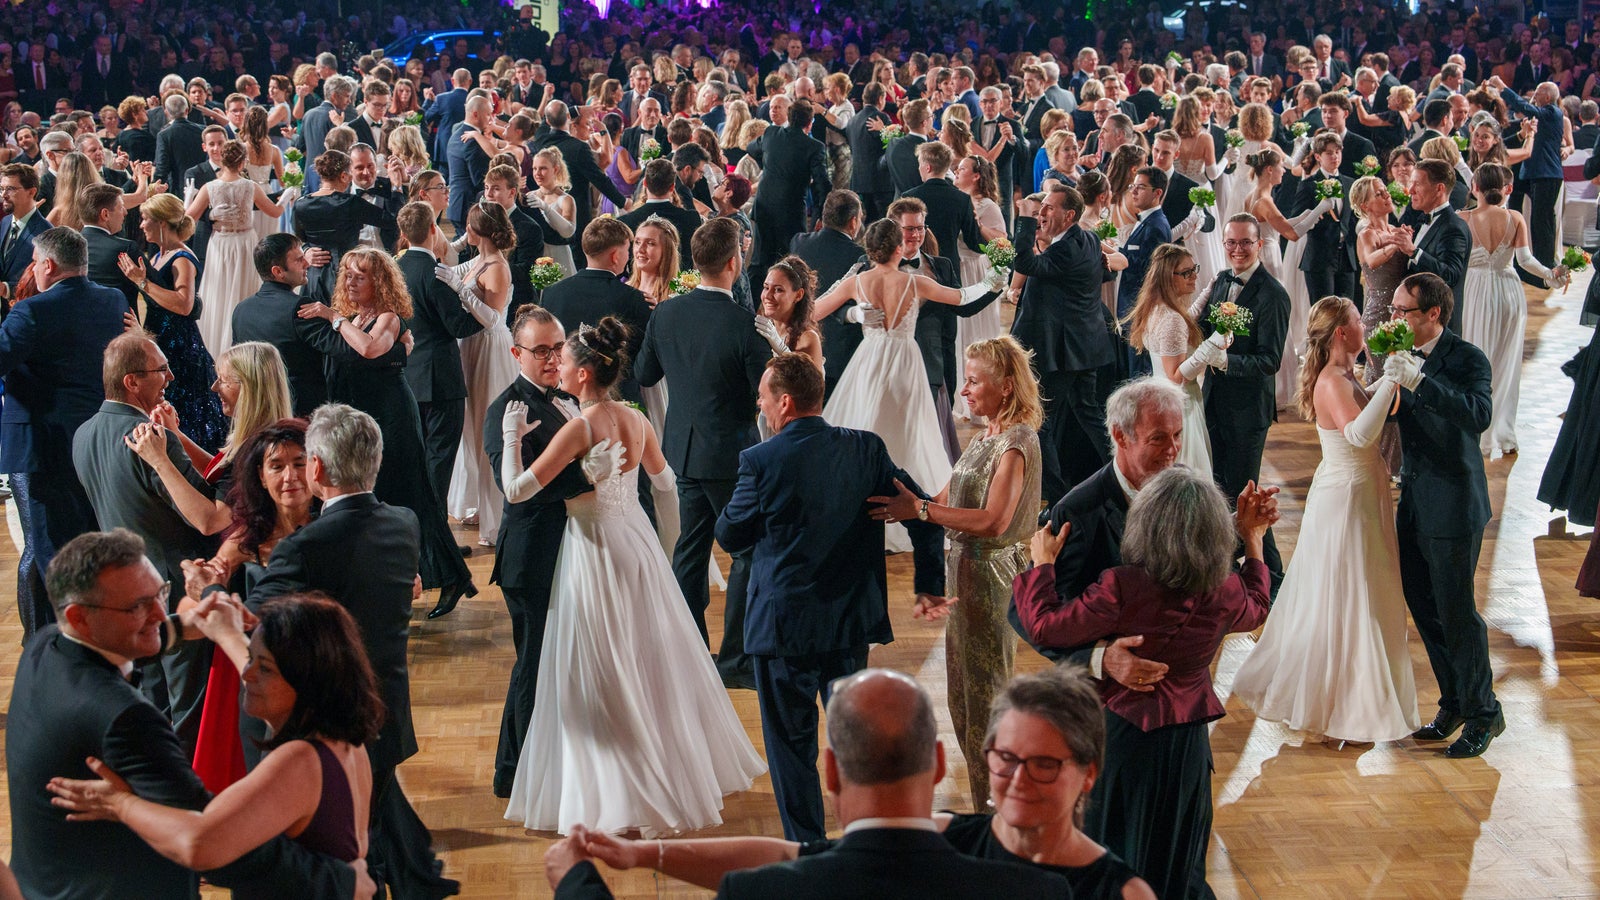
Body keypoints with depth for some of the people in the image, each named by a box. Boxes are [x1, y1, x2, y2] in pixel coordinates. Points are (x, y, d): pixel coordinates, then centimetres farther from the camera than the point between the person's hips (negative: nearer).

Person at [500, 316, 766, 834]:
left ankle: (616, 796, 11)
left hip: (595, 553, -7)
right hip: (637, 543, 7)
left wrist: (511, 437, -9)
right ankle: (687, 771, 32)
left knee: (604, 680, 4)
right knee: (654, 662, 20)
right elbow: (664, 480, 16)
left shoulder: (578, 429, -21)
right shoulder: (637, 421, -1)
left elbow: (516, 491, -22)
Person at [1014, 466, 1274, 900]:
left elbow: (1044, 625, -21)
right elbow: (1257, 608, 12)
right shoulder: (1226, 592, -13)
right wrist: (1253, 542, 23)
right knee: (1179, 862, 23)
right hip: (1188, 740, 3)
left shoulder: (1122, 588, -27)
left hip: (1125, 736, -3)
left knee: (1117, 858, 16)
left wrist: (1041, 563, -5)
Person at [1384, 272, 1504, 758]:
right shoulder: (1403, 356, 6)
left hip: (1453, 504, -7)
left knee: (1455, 610, -2)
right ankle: (1453, 704, 28)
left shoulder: (1467, 358, -15)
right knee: (1423, 608, 14)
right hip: (1413, 500, 7)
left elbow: (1479, 415, -31)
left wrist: (1418, 381, -38)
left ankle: (1482, 713, 14)